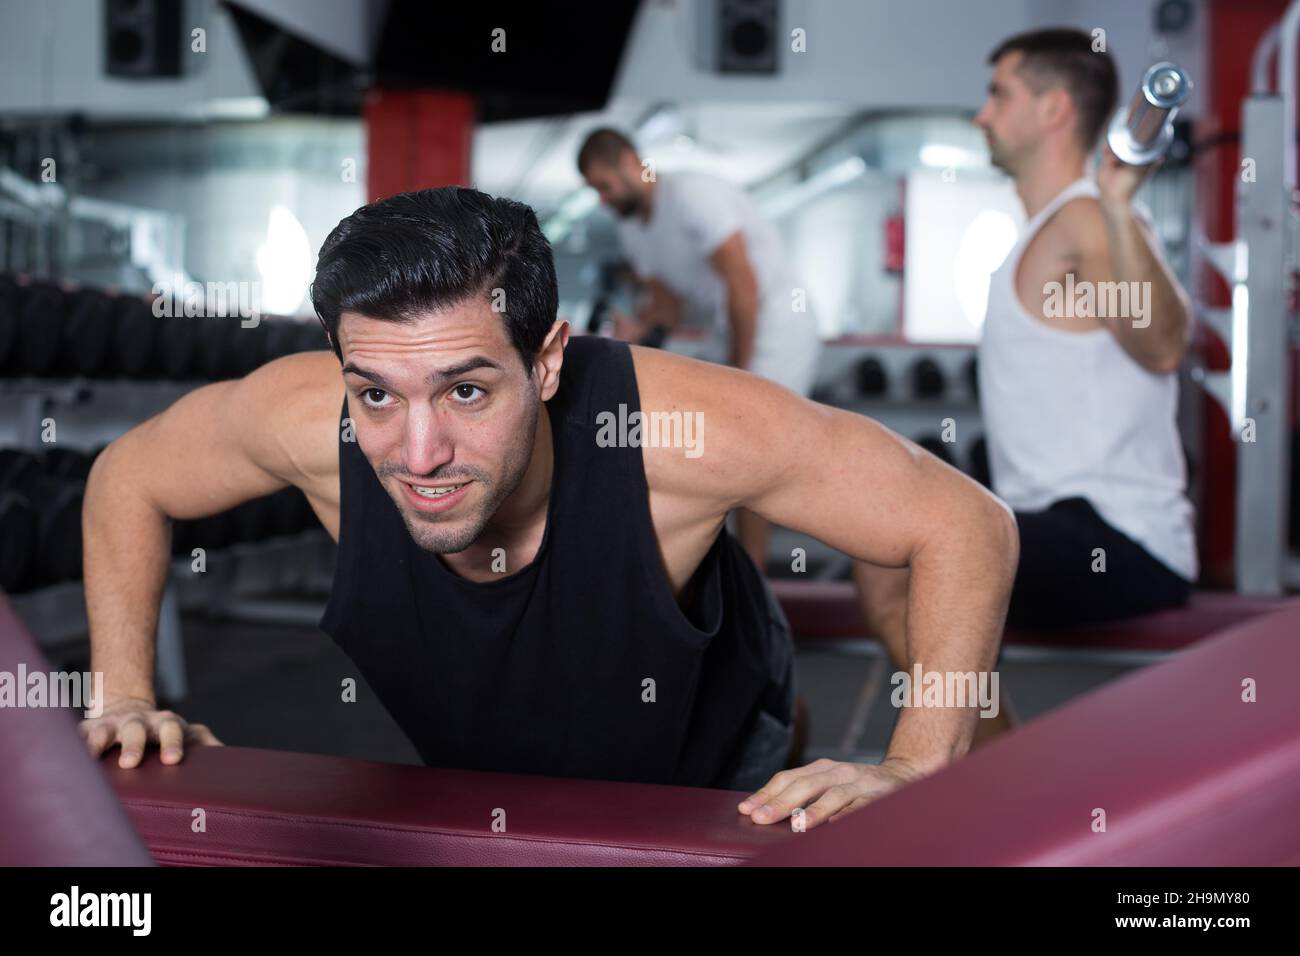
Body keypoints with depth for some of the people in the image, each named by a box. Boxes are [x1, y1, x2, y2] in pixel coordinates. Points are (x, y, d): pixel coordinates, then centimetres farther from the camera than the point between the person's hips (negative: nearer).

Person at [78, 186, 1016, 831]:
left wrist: (915, 774, -37)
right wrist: (125, 698, -16)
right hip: (446, 771, 2)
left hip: (708, 774, -2)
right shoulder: (311, 418, -32)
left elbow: (967, 522, -31)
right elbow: (127, 478, -10)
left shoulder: (677, 425, -40)